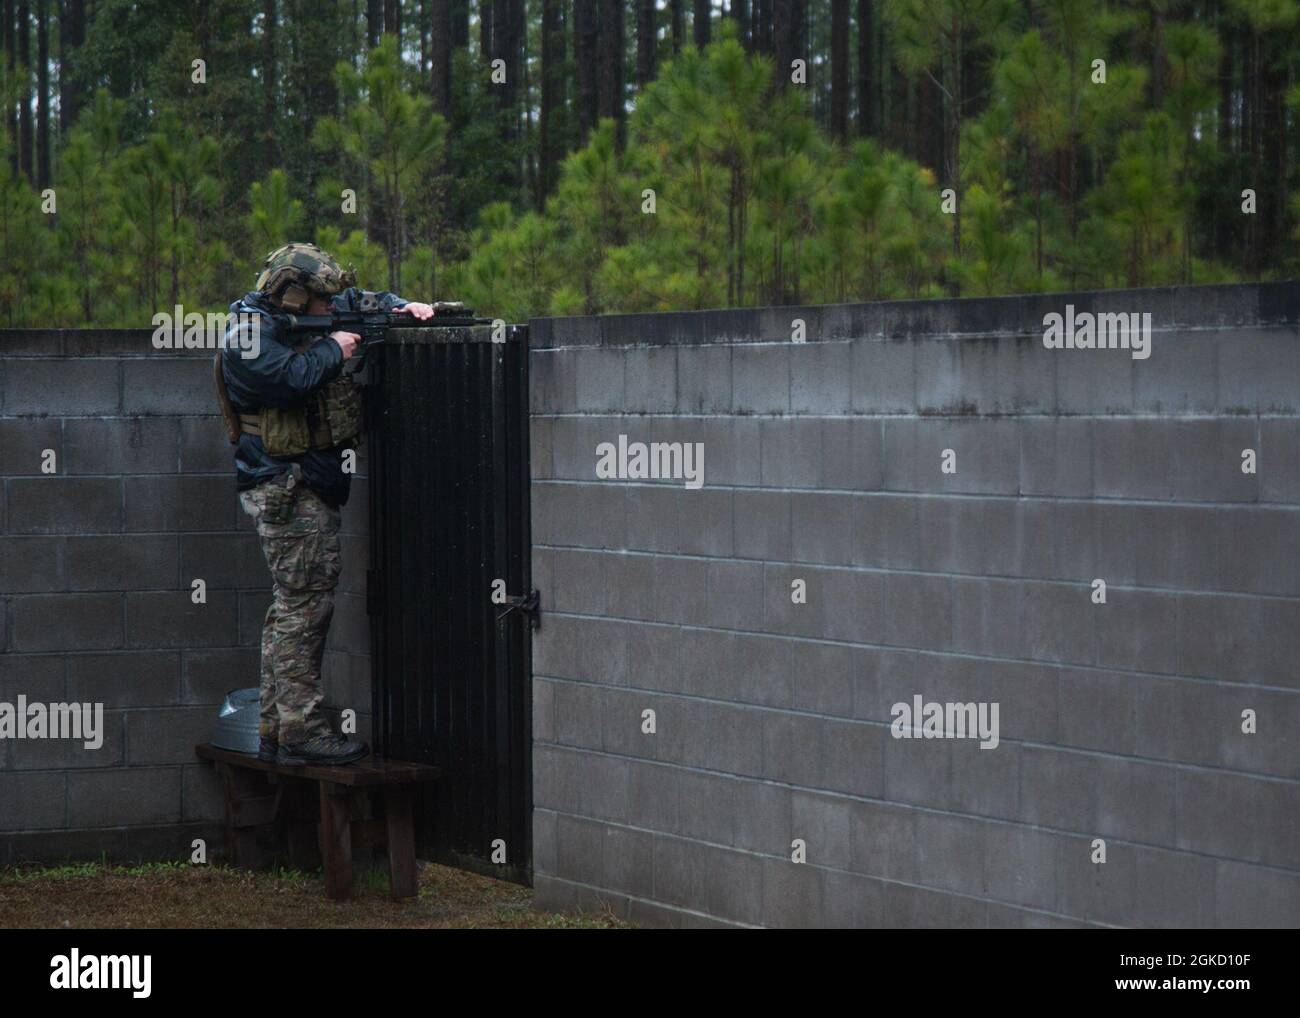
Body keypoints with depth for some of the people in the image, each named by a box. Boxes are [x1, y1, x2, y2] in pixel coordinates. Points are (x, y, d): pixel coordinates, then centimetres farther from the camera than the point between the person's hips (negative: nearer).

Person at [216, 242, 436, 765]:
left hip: (313, 484, 10)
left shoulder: (297, 319, 13)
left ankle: (275, 731, 16)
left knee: (294, 607, 12)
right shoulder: (249, 333, -13)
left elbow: (360, 300, 28)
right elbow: (287, 377, -30)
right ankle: (301, 731, -11)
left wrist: (400, 306, 9)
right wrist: (332, 350, -15)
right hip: (286, 488, -10)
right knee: (304, 605, -11)